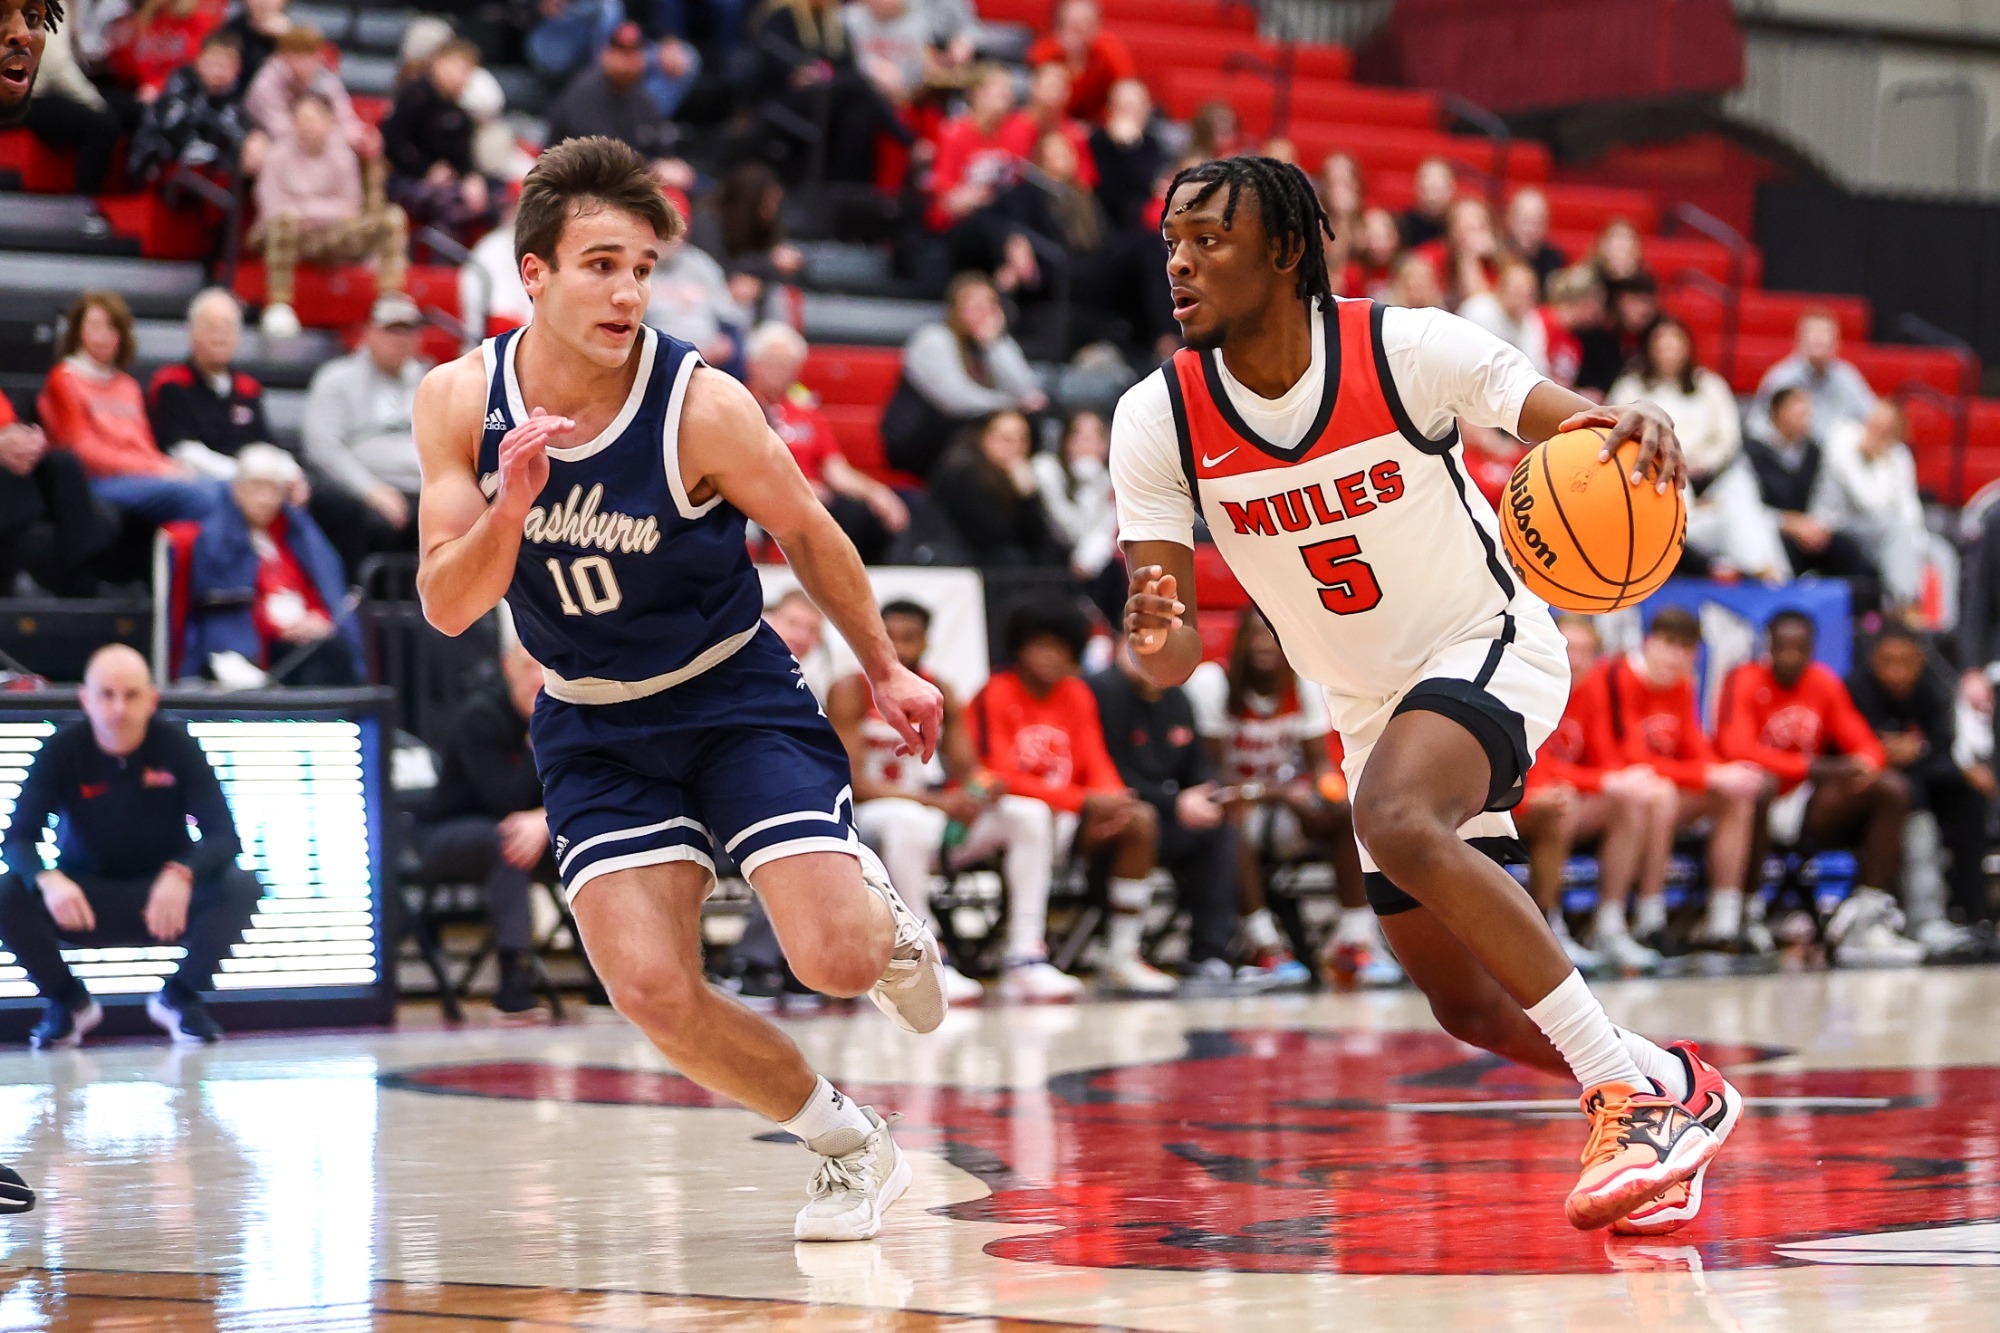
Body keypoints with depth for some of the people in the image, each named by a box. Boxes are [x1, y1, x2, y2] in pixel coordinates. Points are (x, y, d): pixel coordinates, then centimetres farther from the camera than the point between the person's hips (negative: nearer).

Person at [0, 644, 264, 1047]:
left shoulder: (177, 745, -14)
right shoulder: (62, 750, -14)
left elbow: (223, 835, -18)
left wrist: (181, 875, -41)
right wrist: (47, 879, -42)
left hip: (164, 896, 0)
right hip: (85, 902, 0)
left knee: (240, 886, -29)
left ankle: (179, 996, -1)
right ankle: (67, 1000, 1)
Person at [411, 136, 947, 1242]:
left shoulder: (703, 406, -20)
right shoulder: (458, 401, -12)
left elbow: (804, 531, -2)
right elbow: (447, 608, -10)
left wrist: (884, 670, 10)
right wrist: (511, 505, -30)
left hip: (737, 697, -2)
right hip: (592, 727, 2)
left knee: (838, 959, -18)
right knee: (653, 992, -14)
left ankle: (883, 916, 22)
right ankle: (846, 1142, 11)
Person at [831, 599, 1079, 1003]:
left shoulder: (941, 694, 10)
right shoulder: (851, 692, -8)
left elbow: (965, 767, 10)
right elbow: (851, 780, -17)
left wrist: (983, 788, -17)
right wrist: (935, 801, -26)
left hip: (934, 811, 7)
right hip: (866, 818, -7)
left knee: (1031, 815, -9)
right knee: (913, 821, -41)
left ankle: (1025, 958, -18)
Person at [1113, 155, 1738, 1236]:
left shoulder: (1408, 351, -21)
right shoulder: (1157, 420, -13)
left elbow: (1582, 434, -18)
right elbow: (1170, 657, -15)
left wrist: (1634, 428, -43)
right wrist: (1160, 637, -40)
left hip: (1486, 647, -5)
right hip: (1368, 703, 6)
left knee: (1397, 822, -36)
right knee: (1472, 1008, 8)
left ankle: (1636, 1086, -28)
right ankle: (1671, 1105, 33)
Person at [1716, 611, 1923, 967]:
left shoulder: (1824, 683, 6)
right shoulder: (1745, 682, -11)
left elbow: (1866, 745, 7)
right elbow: (1736, 749, -26)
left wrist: (1863, 764, -21)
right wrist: (1814, 768, -32)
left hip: (1808, 808, 6)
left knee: (1892, 788, -12)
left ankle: (1867, 919, -21)